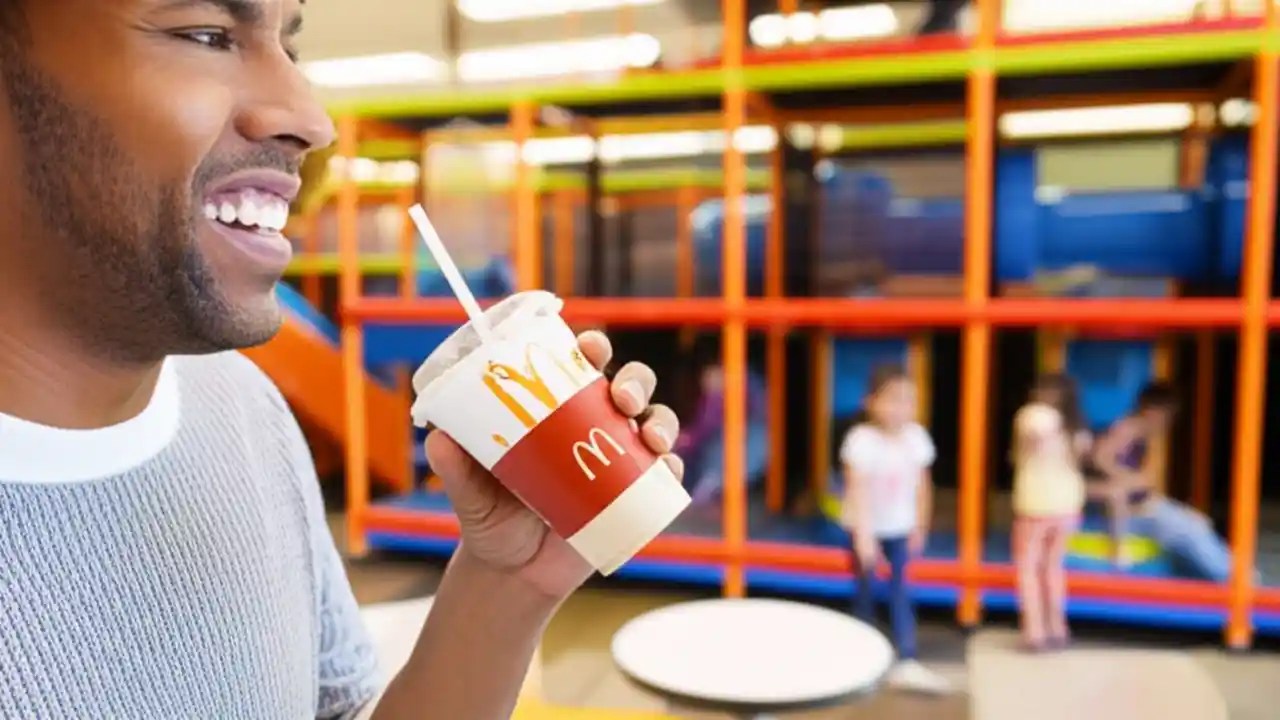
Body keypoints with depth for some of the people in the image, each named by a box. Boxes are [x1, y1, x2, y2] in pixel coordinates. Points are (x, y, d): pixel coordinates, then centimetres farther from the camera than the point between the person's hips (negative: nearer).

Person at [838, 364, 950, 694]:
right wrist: (863, 535, -33)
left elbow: (922, 485, 2)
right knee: (866, 591, 8)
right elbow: (857, 489, -28)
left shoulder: (917, 437, -8)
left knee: (901, 590, 1)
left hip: (900, 527, 4)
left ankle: (906, 663, 4)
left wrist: (920, 528, 6)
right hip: (866, 526, -3)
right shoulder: (861, 439, -24)